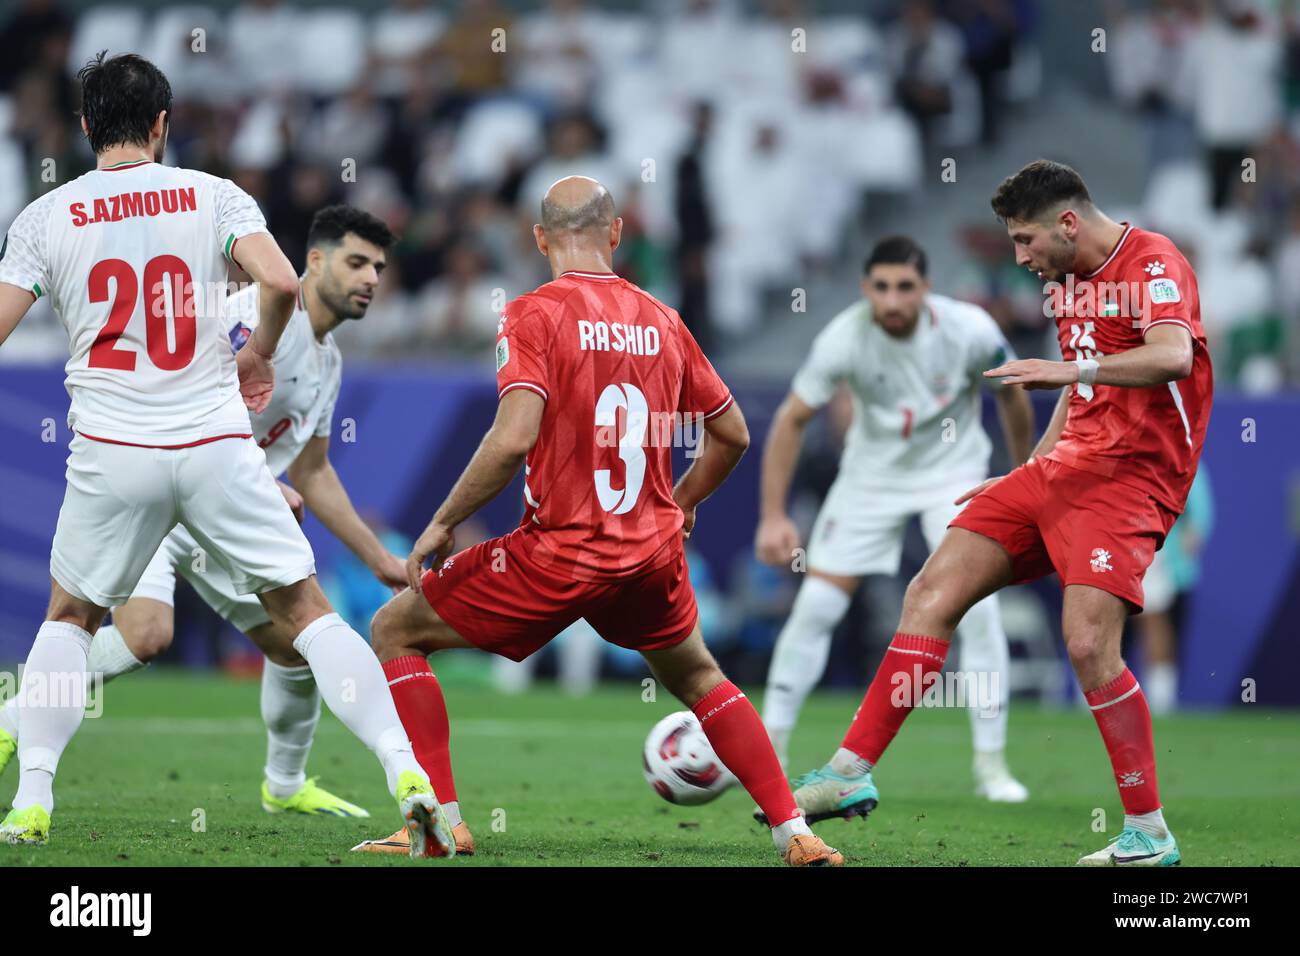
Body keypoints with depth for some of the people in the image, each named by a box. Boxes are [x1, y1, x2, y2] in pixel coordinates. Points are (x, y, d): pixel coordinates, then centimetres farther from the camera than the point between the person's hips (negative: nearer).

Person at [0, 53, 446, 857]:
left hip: (113, 456, 0)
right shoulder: (211, 195, 2)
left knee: (69, 617, 21)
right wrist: (260, 354, 7)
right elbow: (281, 282, -12)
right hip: (216, 444, 0)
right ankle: (406, 773, -6)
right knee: (306, 610, 7)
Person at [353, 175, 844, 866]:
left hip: (561, 553, -5)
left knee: (395, 631, 10)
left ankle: (439, 819, 2)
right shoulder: (661, 321, 7)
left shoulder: (534, 314, -9)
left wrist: (442, 522, -9)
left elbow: (514, 438, -21)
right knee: (697, 679, 30)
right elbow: (732, 434, 16)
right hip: (653, 551, 5)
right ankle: (794, 833, 22)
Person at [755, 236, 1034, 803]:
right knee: (815, 605, -5)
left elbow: (1012, 400, -3)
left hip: (954, 475, -1)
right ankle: (768, 750, 8)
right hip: (871, 476, 1)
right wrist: (773, 516, -18)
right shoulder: (844, 339, -24)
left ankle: (991, 765, -6)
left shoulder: (971, 331, -23)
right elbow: (791, 420, -14)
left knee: (977, 607, -16)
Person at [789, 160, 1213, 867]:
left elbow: (1173, 357, -30)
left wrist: (1072, 368, -40)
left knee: (1087, 642, -22)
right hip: (1064, 465, 9)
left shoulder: (1153, 263, -11)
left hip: (1132, 477, -9)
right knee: (932, 590, -1)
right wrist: (1025, 478, 26)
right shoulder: (1065, 279, 16)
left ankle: (1149, 836, -11)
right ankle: (850, 772, 3)